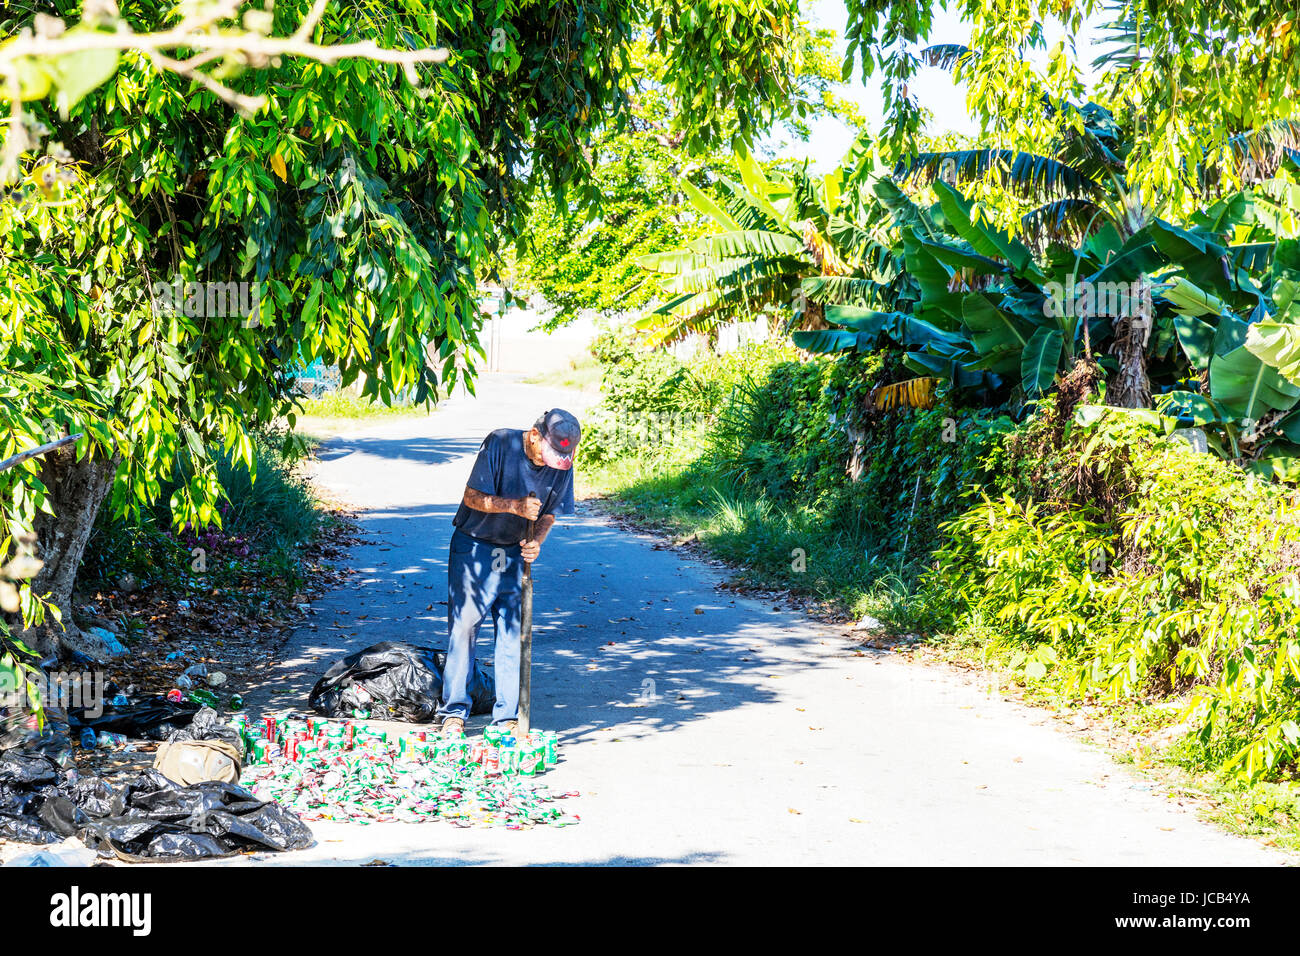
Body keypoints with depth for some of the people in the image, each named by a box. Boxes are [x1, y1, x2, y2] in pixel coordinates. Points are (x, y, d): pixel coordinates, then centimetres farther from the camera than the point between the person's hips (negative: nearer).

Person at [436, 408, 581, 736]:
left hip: (515, 554, 3)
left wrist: (536, 542, -17)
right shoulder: (501, 443, -18)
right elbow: (473, 497, -17)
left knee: (513, 630, 1)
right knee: (464, 624, -4)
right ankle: (454, 712, 6)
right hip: (473, 546, -3)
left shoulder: (562, 465, -6)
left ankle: (508, 716, 7)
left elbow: (549, 513, 4)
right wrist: (516, 506, -31)